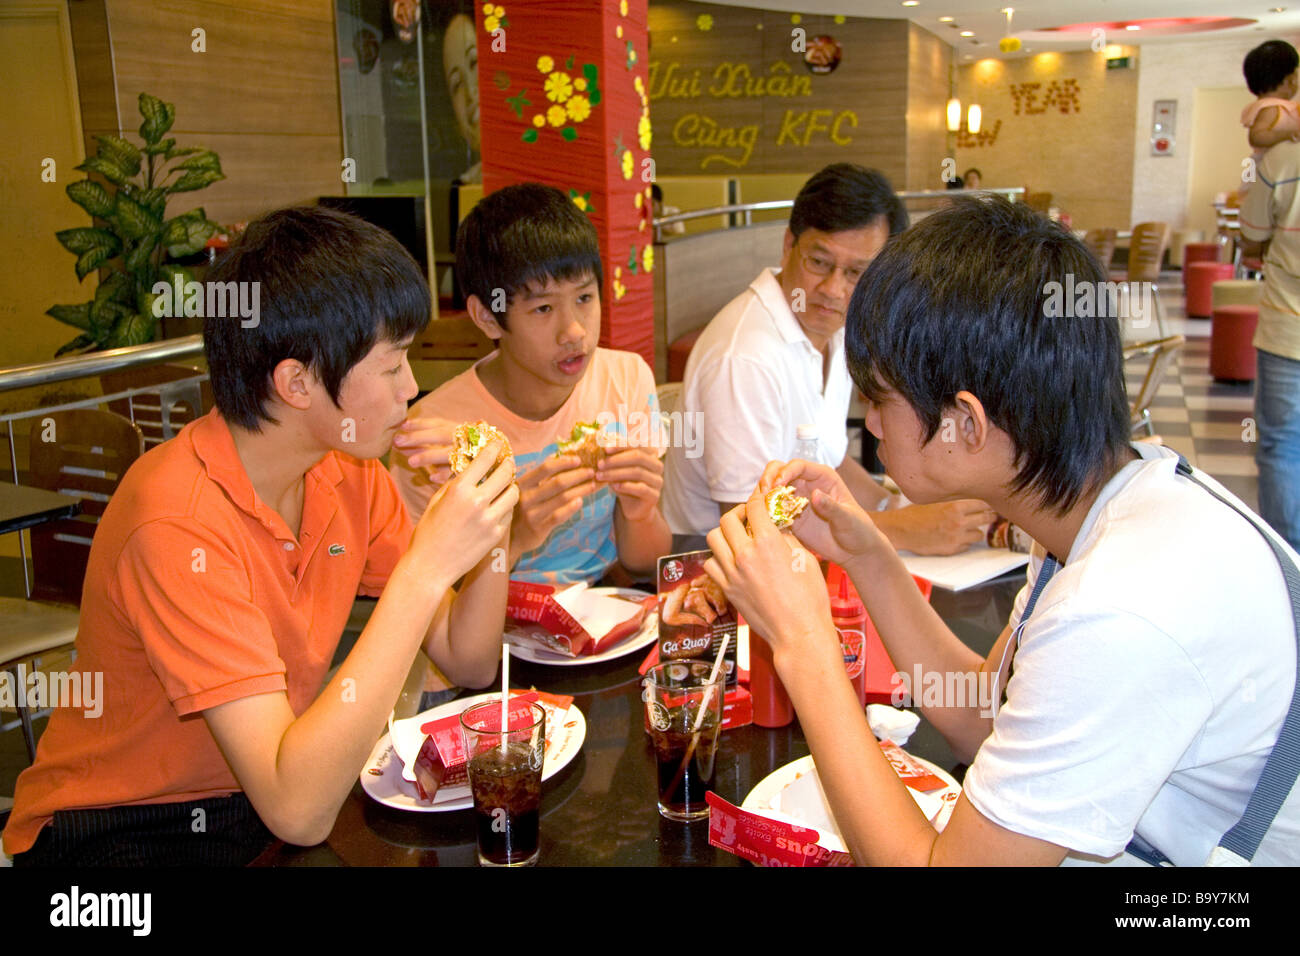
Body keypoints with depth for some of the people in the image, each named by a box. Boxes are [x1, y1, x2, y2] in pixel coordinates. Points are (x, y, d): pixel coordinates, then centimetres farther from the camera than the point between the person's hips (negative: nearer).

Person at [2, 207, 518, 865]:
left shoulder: (349, 473, -4)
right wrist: (427, 567, -36)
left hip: (269, 795, 6)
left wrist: (490, 532, -18)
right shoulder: (178, 524, -27)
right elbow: (299, 811, -34)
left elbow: (468, 663, 0)